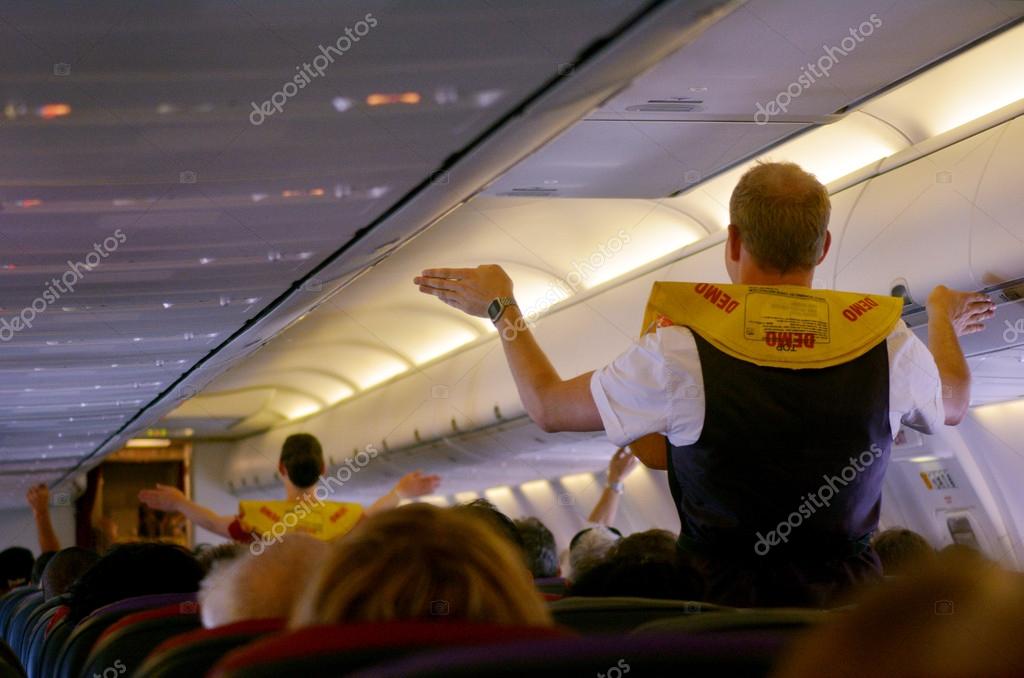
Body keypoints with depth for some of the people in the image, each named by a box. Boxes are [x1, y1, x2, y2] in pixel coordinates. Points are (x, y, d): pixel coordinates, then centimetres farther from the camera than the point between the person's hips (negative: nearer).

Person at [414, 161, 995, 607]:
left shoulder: (681, 354, -12)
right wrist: (943, 317, 43)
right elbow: (954, 403, 22)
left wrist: (502, 308, 18)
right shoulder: (887, 344, -3)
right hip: (850, 605, 3)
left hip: (726, 603, -2)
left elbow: (548, 405, 2)